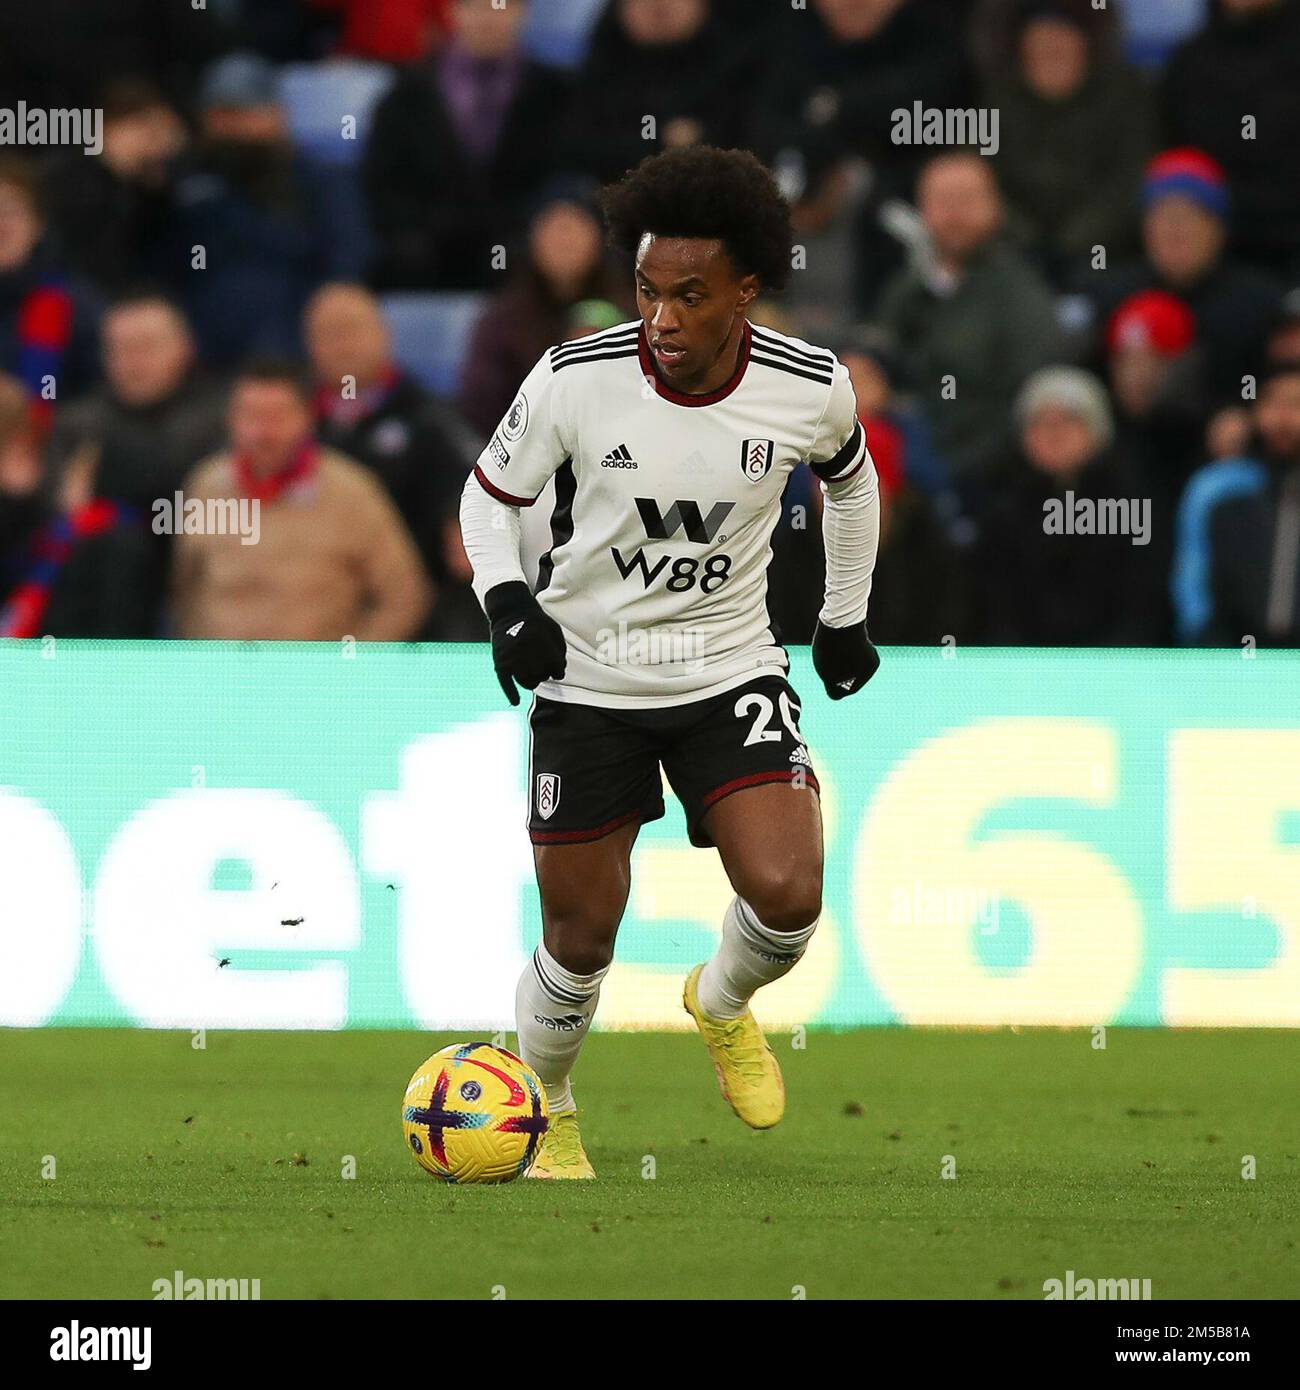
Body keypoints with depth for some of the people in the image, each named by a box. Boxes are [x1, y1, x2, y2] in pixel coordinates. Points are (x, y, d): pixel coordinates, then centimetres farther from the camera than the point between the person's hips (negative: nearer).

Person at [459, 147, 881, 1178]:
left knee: (786, 894, -19)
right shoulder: (575, 379, -17)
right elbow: (491, 493, 0)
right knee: (581, 940, 0)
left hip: (731, 669, 1)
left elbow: (851, 476, 13)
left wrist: (847, 617, 18)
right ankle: (547, 1112, 31)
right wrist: (506, 599, -17)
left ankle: (723, 1005, 17)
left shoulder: (811, 388, -12)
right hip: (587, 680, -1)